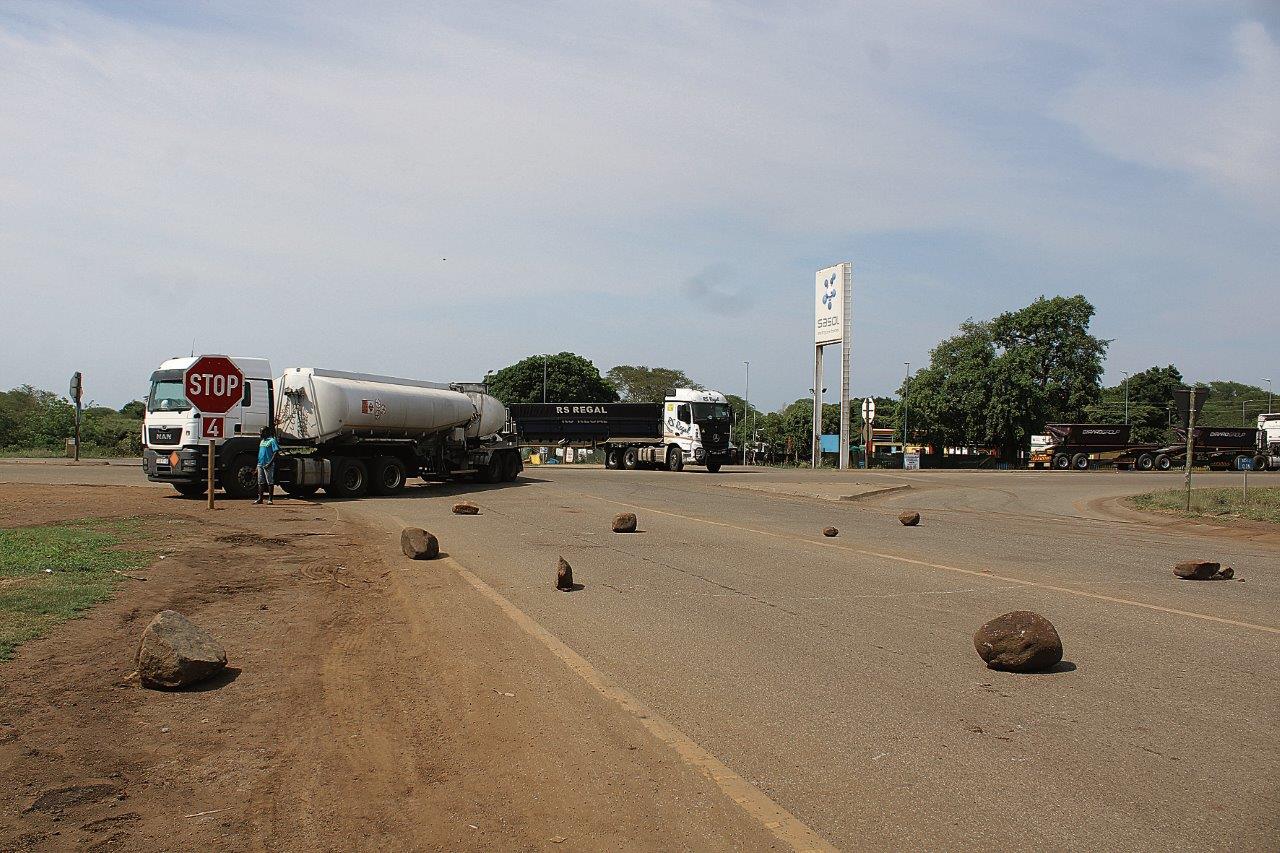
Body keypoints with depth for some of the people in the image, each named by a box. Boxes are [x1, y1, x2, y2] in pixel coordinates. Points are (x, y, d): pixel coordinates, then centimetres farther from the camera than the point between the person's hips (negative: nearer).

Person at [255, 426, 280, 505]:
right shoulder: (262, 441, 18)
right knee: (260, 482, 8)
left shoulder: (272, 441, -8)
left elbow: (276, 452, -14)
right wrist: (258, 464, 18)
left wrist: (270, 463, -20)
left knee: (270, 482, -3)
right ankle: (260, 499, 11)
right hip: (260, 464, 8)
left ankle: (270, 499, 0)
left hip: (268, 465, -8)